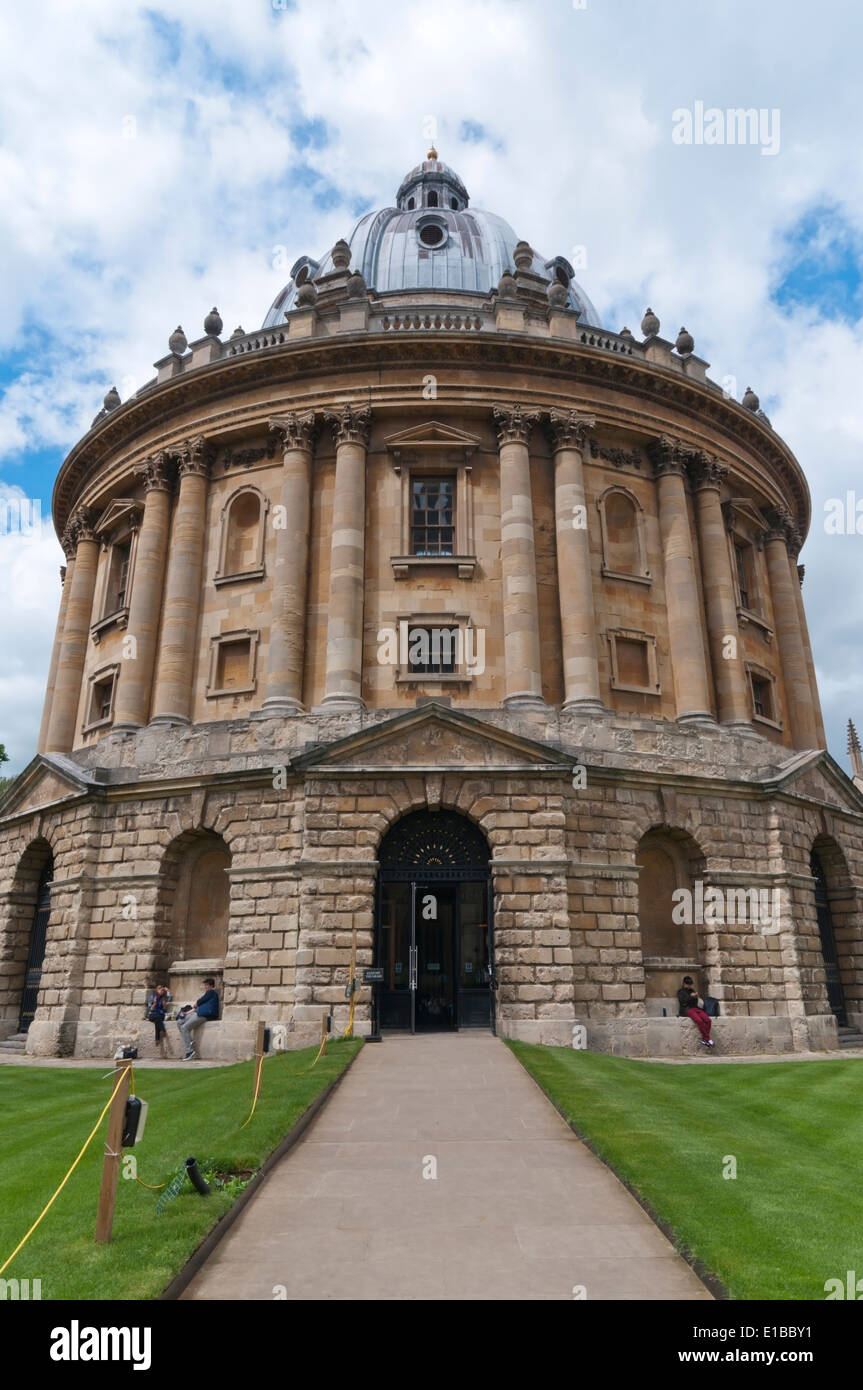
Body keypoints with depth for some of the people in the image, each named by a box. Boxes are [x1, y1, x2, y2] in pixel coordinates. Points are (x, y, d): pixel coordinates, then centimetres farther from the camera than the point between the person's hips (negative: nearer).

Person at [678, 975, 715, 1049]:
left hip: (695, 1008, 5)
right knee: (699, 1021, -32)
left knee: (707, 1020, -23)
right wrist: (690, 996, -5)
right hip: (687, 1010, -5)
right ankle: (708, 1039, -25)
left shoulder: (692, 991, 26)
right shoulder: (680, 992, 14)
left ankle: (704, 1039, -20)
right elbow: (682, 1001, -2)